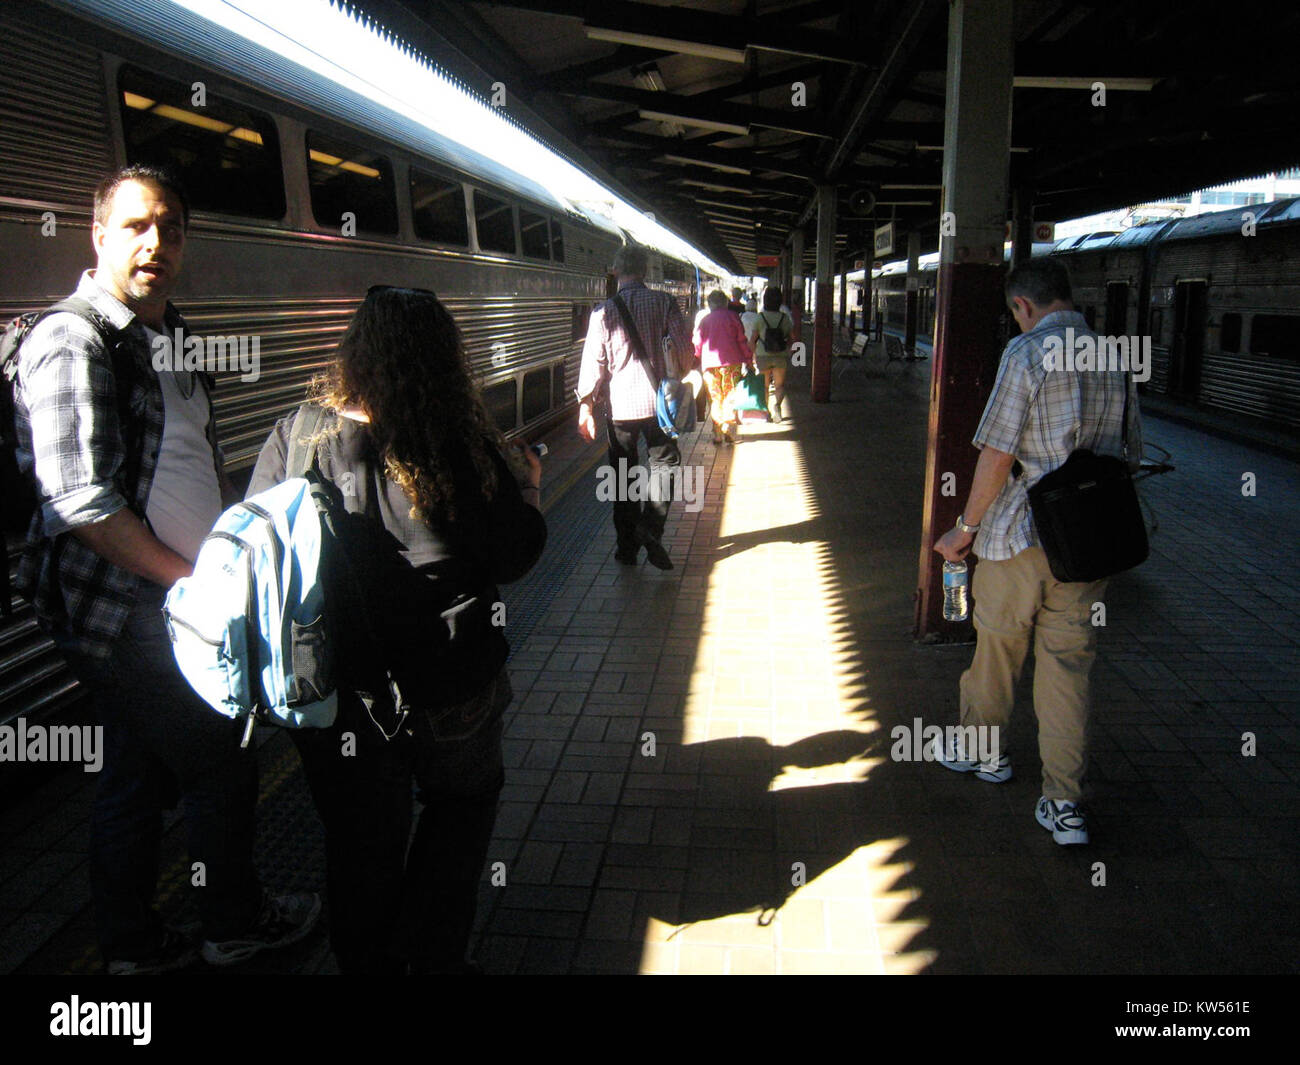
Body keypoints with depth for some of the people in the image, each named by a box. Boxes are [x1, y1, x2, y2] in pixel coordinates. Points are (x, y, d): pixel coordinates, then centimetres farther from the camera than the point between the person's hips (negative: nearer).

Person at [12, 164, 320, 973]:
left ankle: (132, 942, 34)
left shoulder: (170, 333, 11)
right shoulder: (71, 343, -17)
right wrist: (196, 580, -17)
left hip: (172, 606, 8)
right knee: (223, 770, 5)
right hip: (124, 618, -8)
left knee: (140, 775, 18)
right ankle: (238, 925, 27)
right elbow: (82, 505, -22)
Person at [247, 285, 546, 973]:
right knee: (463, 799, 27)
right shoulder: (461, 444, -17)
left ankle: (369, 959, 40)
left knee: (362, 842, 21)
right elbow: (514, 557, -10)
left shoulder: (294, 439, -10)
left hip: (334, 691, 2)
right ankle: (431, 952, 28)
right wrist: (527, 487, 8)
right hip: (446, 688, -2)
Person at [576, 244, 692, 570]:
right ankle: (650, 526, -6)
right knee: (664, 462, 14)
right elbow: (684, 349, -4)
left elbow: (593, 360, -4)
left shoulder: (603, 311, -4)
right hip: (658, 401, 0)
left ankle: (627, 545, 16)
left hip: (620, 406, 1)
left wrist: (585, 404, 3)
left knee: (623, 473, 11)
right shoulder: (664, 302, -4)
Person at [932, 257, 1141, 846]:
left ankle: (981, 749, 37)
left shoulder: (1028, 352, -12)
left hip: (1023, 533, -5)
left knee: (997, 646, 16)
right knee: (1069, 664, 9)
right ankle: (1065, 805, 12)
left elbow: (998, 455, -15)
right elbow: (1129, 452, 14)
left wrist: (966, 526, -5)